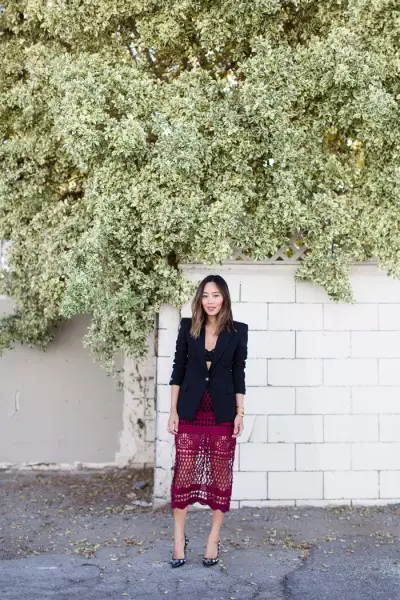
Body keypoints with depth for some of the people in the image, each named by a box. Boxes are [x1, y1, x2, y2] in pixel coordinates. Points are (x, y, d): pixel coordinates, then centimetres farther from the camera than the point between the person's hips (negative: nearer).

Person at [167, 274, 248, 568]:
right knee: (183, 474, 3)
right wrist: (173, 410, 0)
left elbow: (238, 373, 2)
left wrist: (240, 413, -2)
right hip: (190, 411, 1)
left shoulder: (238, 331, -2)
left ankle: (214, 539, 19)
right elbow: (178, 369, 3)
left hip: (222, 413, 0)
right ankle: (179, 538, 16)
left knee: (221, 475, 6)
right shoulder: (188, 327, 0)